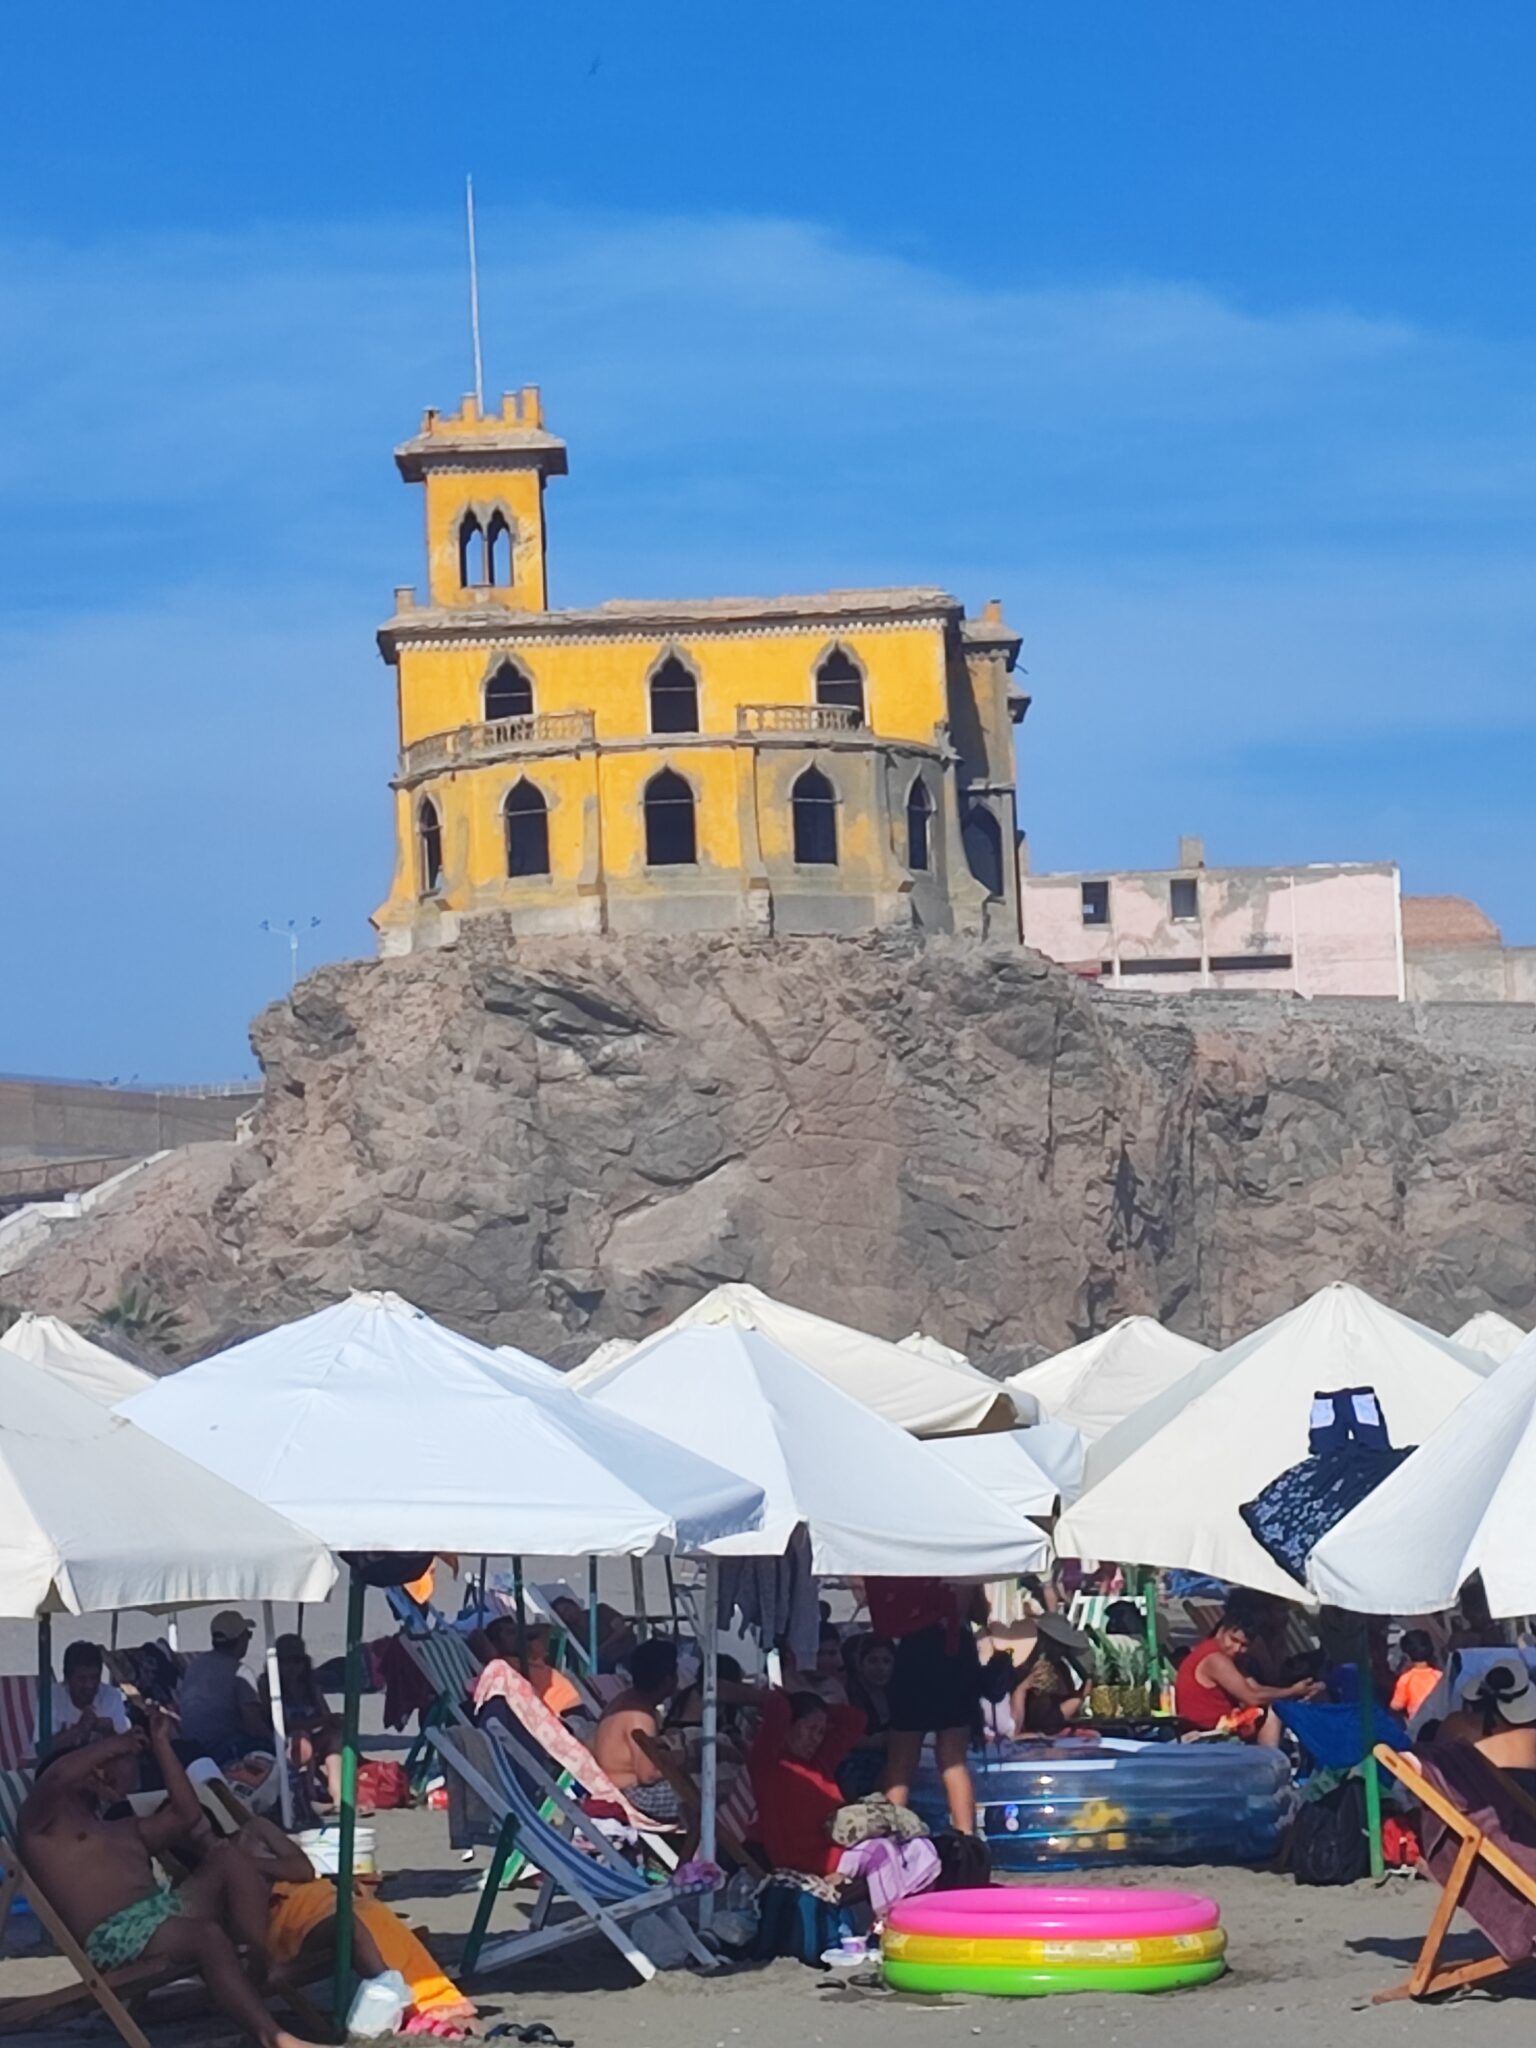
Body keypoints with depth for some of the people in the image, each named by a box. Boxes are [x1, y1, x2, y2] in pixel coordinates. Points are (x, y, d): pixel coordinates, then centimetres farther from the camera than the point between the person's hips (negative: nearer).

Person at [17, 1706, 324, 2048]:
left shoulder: (124, 1831, 36)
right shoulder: (40, 1824, 10)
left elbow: (186, 1815, 29)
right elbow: (56, 1775, -11)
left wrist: (160, 1744, 30)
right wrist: (114, 1745, 3)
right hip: (114, 1934, -8)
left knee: (228, 1861, -13)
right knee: (208, 1935, -34)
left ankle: (264, 1971, -28)